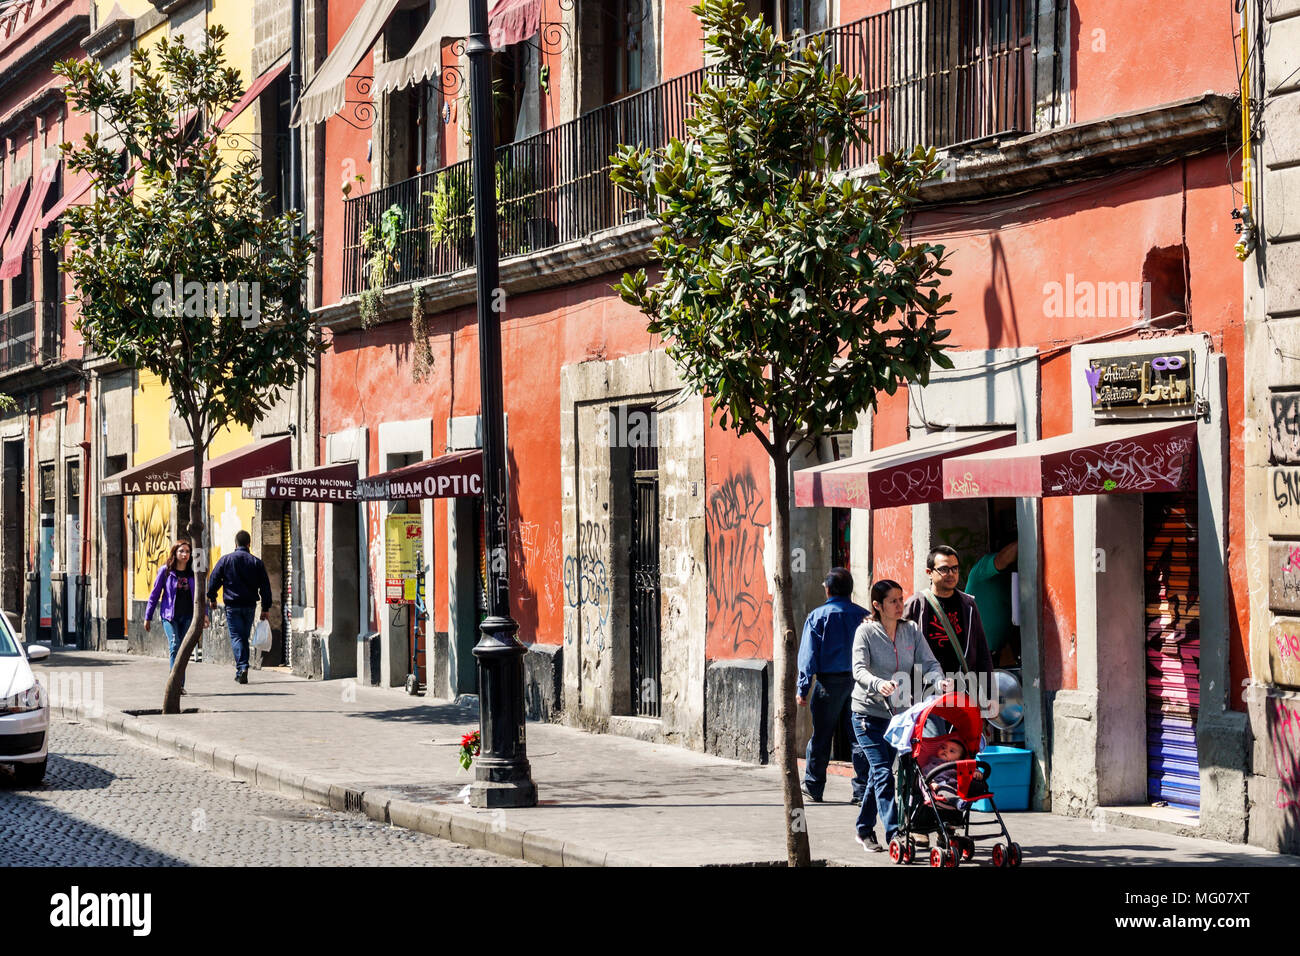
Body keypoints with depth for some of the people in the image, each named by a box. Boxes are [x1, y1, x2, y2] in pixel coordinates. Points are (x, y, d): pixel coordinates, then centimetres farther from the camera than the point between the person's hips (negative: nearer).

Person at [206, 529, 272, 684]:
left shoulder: (226, 559, -2)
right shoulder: (256, 562, 4)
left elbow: (214, 579, -2)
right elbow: (265, 586, 5)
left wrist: (212, 598, 13)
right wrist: (266, 608, 10)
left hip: (232, 606, -3)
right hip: (250, 606, 3)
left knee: (236, 637, -3)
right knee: (245, 637, 13)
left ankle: (242, 667, -23)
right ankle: (241, 672, 18)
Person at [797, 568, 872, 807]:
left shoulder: (818, 616, -3)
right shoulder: (863, 616, 5)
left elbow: (808, 655, -5)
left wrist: (802, 688, -4)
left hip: (830, 682, -2)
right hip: (858, 680, 2)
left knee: (821, 736, 7)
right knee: (858, 737, 4)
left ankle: (813, 788, 14)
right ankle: (862, 791, 1)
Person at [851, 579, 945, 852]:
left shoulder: (911, 631, 4)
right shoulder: (866, 632, -8)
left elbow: (928, 663, -2)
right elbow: (859, 670, -20)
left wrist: (938, 681, -25)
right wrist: (878, 684, -40)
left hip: (899, 712, 5)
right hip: (869, 711, -5)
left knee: (879, 772, 13)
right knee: (883, 772, -13)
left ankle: (864, 830, 27)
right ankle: (894, 834, -18)